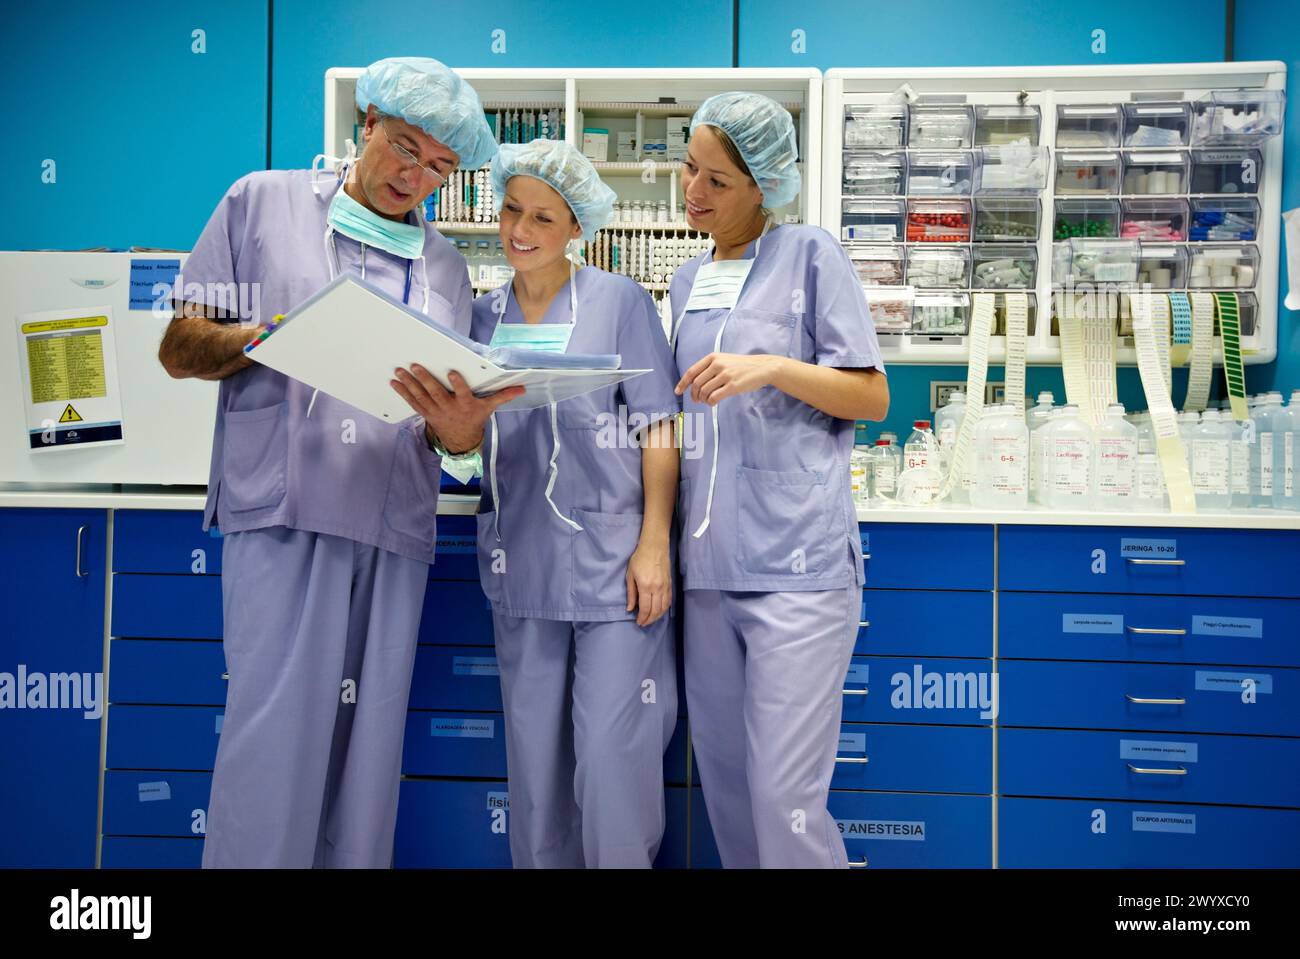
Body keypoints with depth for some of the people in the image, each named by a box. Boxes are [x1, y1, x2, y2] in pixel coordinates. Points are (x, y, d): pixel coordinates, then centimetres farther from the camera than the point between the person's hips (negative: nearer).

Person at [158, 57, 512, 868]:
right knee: (276, 732, -9)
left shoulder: (446, 270, 17)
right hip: (283, 509, -3)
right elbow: (180, 347, 6)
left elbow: (454, 430, 14)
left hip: (394, 526, 4)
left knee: (369, 740, 4)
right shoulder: (264, 202, 9)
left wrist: (460, 427, -10)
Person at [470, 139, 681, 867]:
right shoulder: (486, 314, 10)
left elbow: (658, 427, -4)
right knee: (534, 753, 11)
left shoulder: (620, 301, -2)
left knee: (611, 752, -3)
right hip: (522, 563, 4)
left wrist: (655, 543, -11)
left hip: (611, 560, -4)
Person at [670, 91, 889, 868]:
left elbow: (872, 398, -3)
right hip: (710, 562, 6)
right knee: (723, 778, 12)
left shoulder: (811, 256, -1)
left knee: (784, 795, -7)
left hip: (797, 562, -6)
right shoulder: (688, 280, 17)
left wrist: (770, 367, -16)